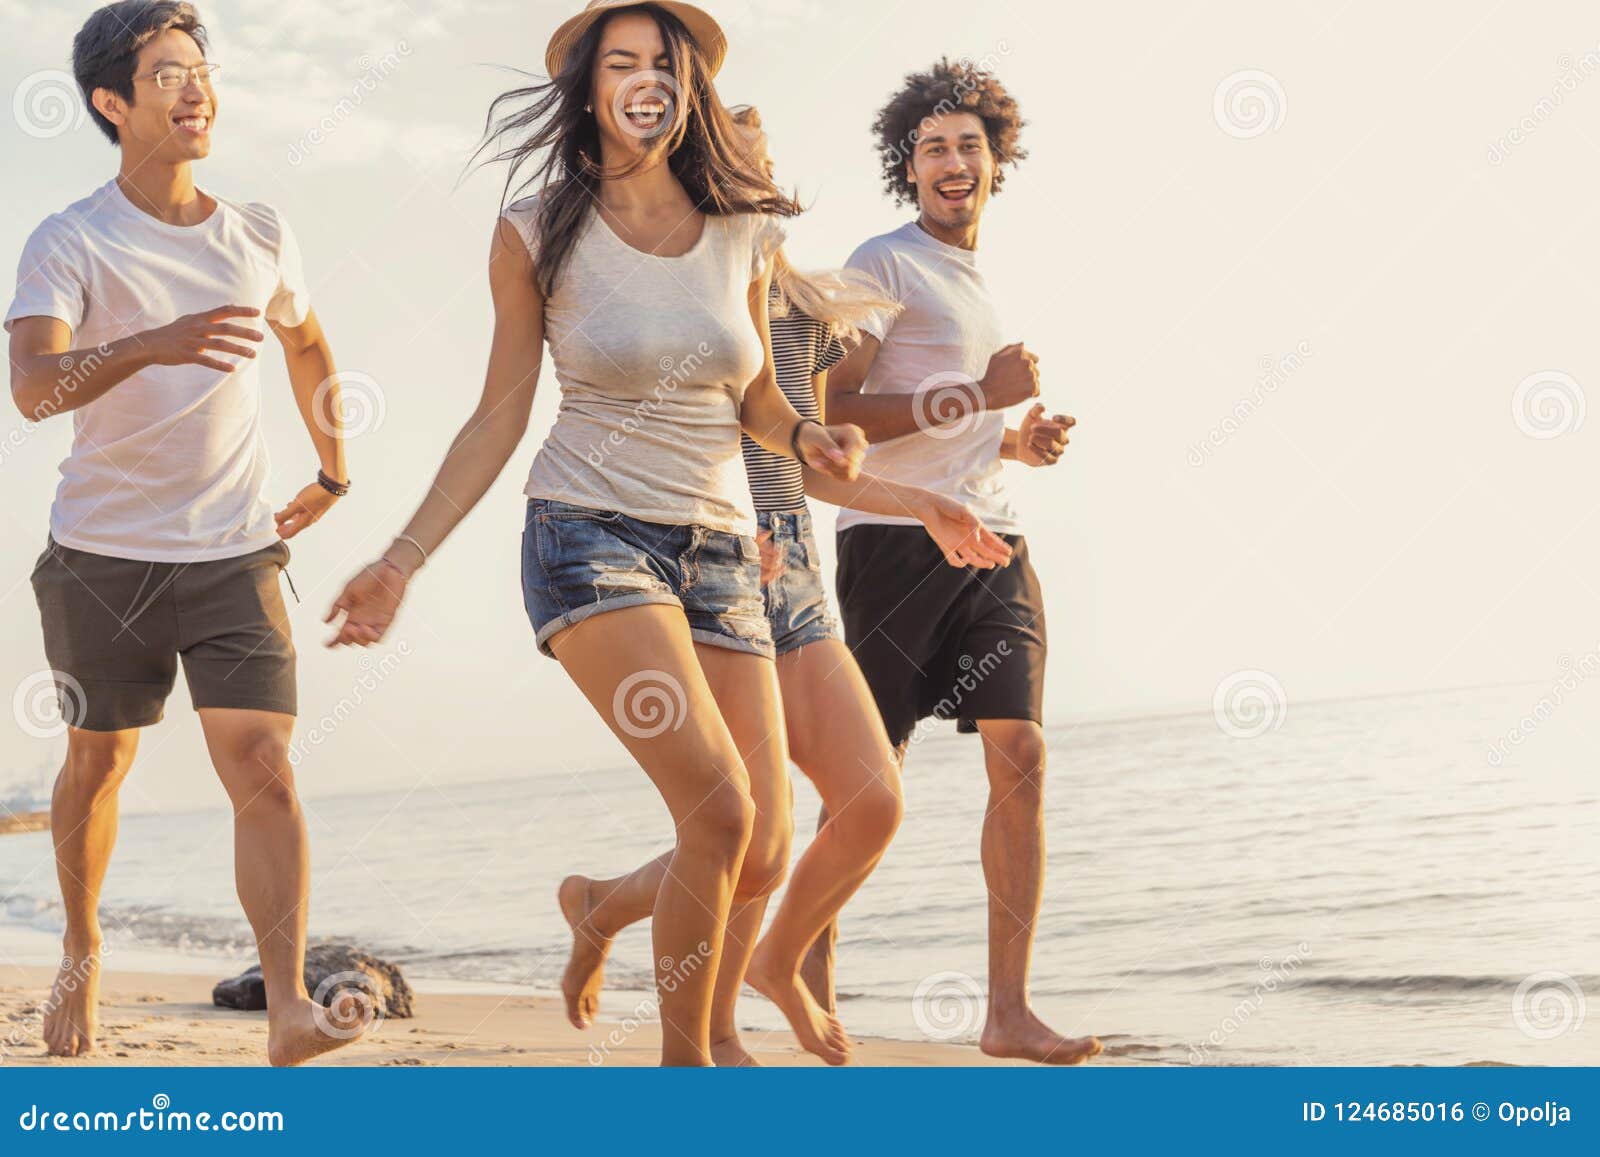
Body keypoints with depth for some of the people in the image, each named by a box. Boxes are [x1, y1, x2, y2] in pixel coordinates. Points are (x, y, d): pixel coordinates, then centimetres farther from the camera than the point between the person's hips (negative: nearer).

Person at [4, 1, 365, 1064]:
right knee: (98, 763, 13)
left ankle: (290, 1014, -16)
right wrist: (151, 345, -40)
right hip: (104, 554, -1)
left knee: (263, 768, -12)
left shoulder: (259, 236, 6)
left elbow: (309, 346, 27)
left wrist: (334, 470, 25)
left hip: (234, 553, 2)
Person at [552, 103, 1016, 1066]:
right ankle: (714, 1030, 14)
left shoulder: (804, 309, 18)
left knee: (875, 804, -2)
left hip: (791, 574, 7)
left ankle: (780, 964, 26)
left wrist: (925, 506, 19)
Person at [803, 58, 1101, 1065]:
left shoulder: (977, 285, 24)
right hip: (898, 540, -6)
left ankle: (1010, 1010, -8)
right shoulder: (883, 266, -1)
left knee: (1021, 754, -8)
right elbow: (834, 414, -12)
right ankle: (807, 963, 19)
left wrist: (1015, 442, 11)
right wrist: (979, 397, -15)